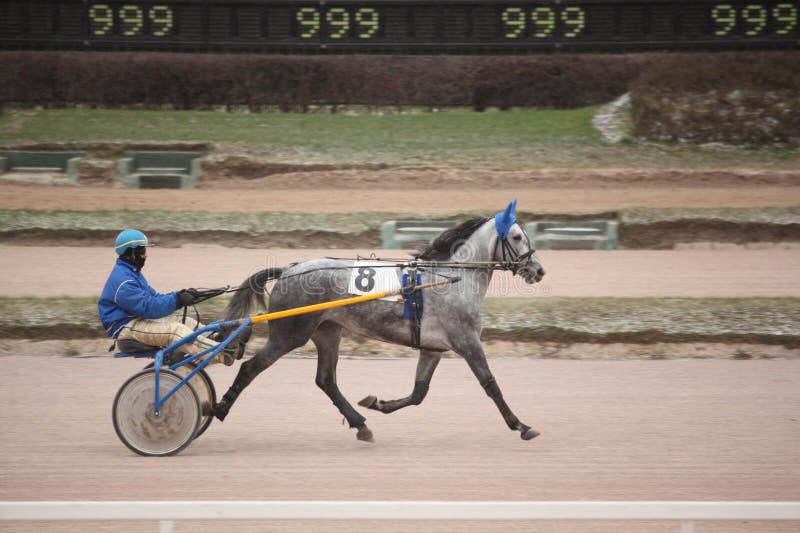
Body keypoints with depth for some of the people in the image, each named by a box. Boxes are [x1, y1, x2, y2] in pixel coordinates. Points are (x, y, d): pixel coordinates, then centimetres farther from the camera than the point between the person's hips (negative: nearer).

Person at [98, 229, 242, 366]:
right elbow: (148, 307, -25)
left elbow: (154, 297, 15)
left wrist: (181, 295, -1)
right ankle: (222, 354, -39)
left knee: (189, 323, -3)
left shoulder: (132, 273, 19)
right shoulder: (122, 281, -18)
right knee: (176, 330, -28)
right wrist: (177, 299, -24)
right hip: (125, 327, -11)